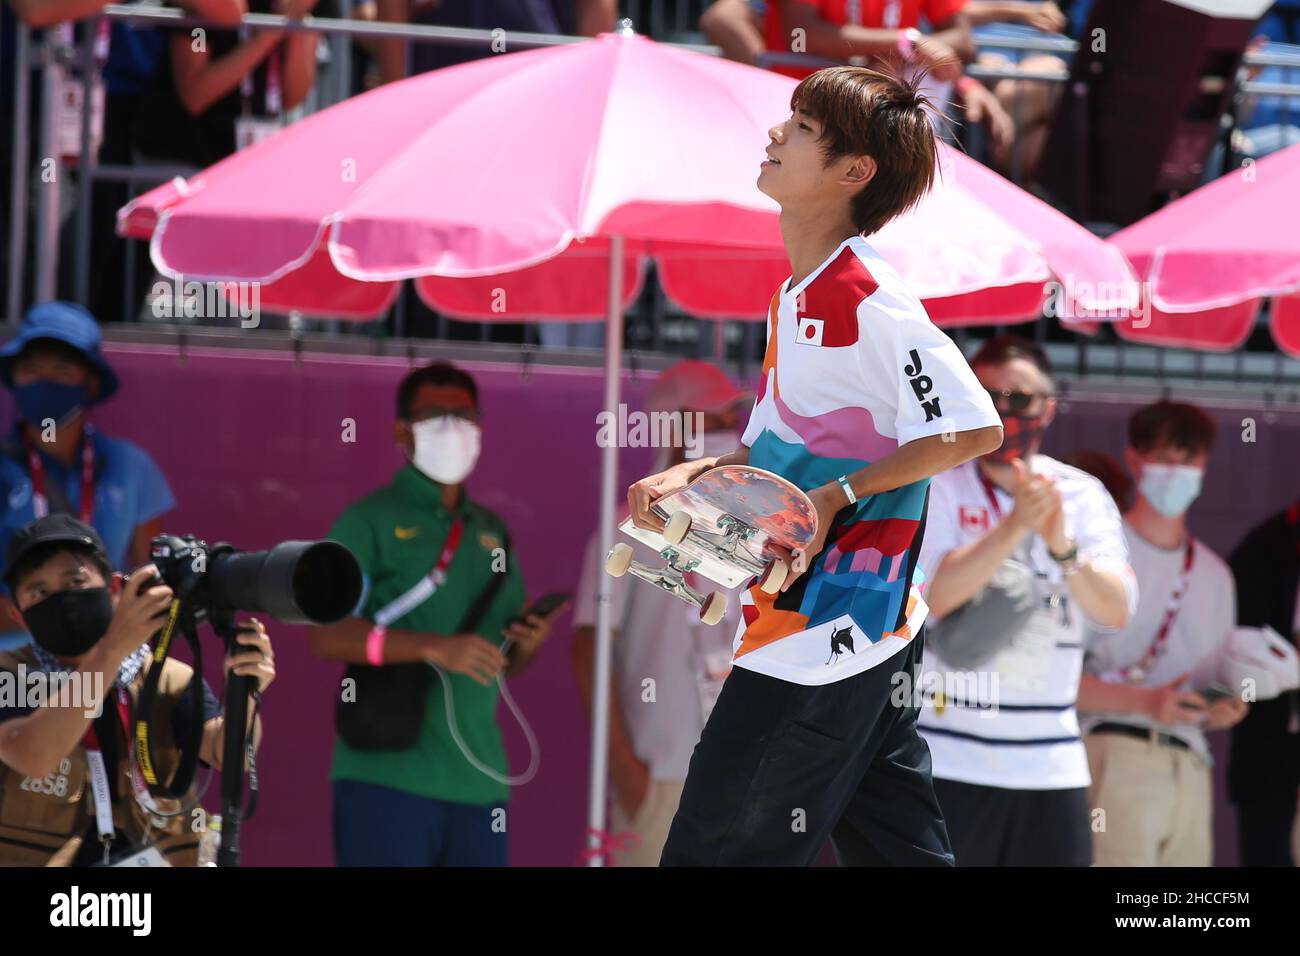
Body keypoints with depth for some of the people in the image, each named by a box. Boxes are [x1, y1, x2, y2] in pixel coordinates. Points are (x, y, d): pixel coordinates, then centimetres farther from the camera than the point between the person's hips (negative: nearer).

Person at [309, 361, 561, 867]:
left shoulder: (491, 532, 19)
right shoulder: (371, 522, 0)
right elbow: (327, 635, -11)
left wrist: (526, 645, 0)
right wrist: (434, 647, -21)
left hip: (476, 781, 6)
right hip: (386, 773, -6)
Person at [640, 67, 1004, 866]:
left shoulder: (870, 300, -16)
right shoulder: (795, 296, 14)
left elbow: (974, 428, -19)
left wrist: (838, 495, -18)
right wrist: (691, 477, 6)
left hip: (826, 635, -10)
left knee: (719, 844, -5)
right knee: (895, 844, 11)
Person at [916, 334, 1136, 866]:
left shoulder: (1082, 497, 8)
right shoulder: (937, 487, -1)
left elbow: (1117, 611, -6)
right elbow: (931, 596, -17)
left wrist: (1062, 546, -24)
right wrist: (1016, 526, -25)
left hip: (1052, 762, 3)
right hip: (948, 757, -3)